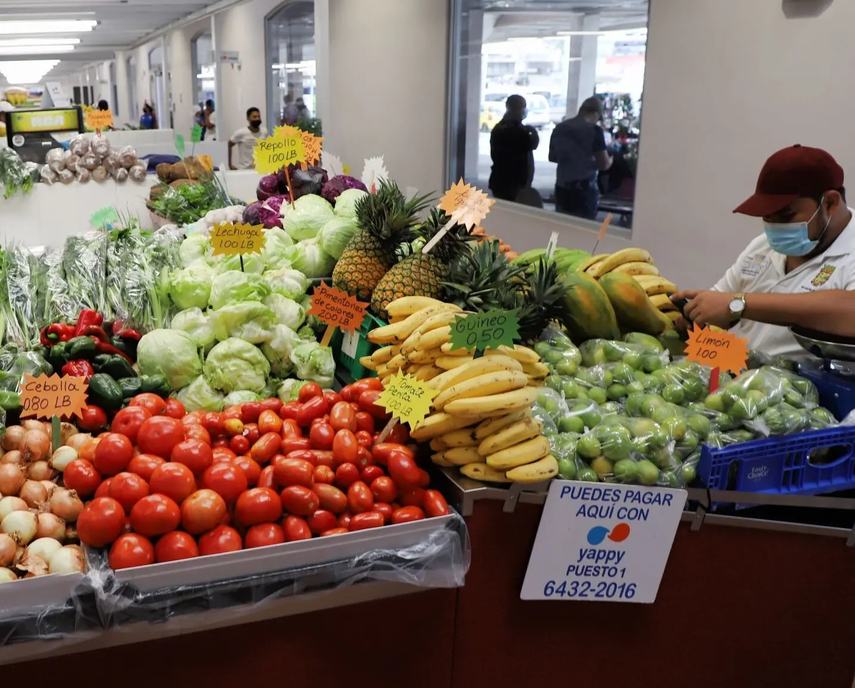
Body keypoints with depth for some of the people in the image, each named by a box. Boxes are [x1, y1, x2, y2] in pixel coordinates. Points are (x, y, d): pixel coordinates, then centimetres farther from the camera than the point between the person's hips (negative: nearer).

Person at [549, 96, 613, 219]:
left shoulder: (559, 128, 7)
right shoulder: (594, 130, -11)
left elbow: (552, 157, 20)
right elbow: (604, 164, -12)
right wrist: (610, 160, 9)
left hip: (562, 188, 6)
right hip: (585, 189, -5)